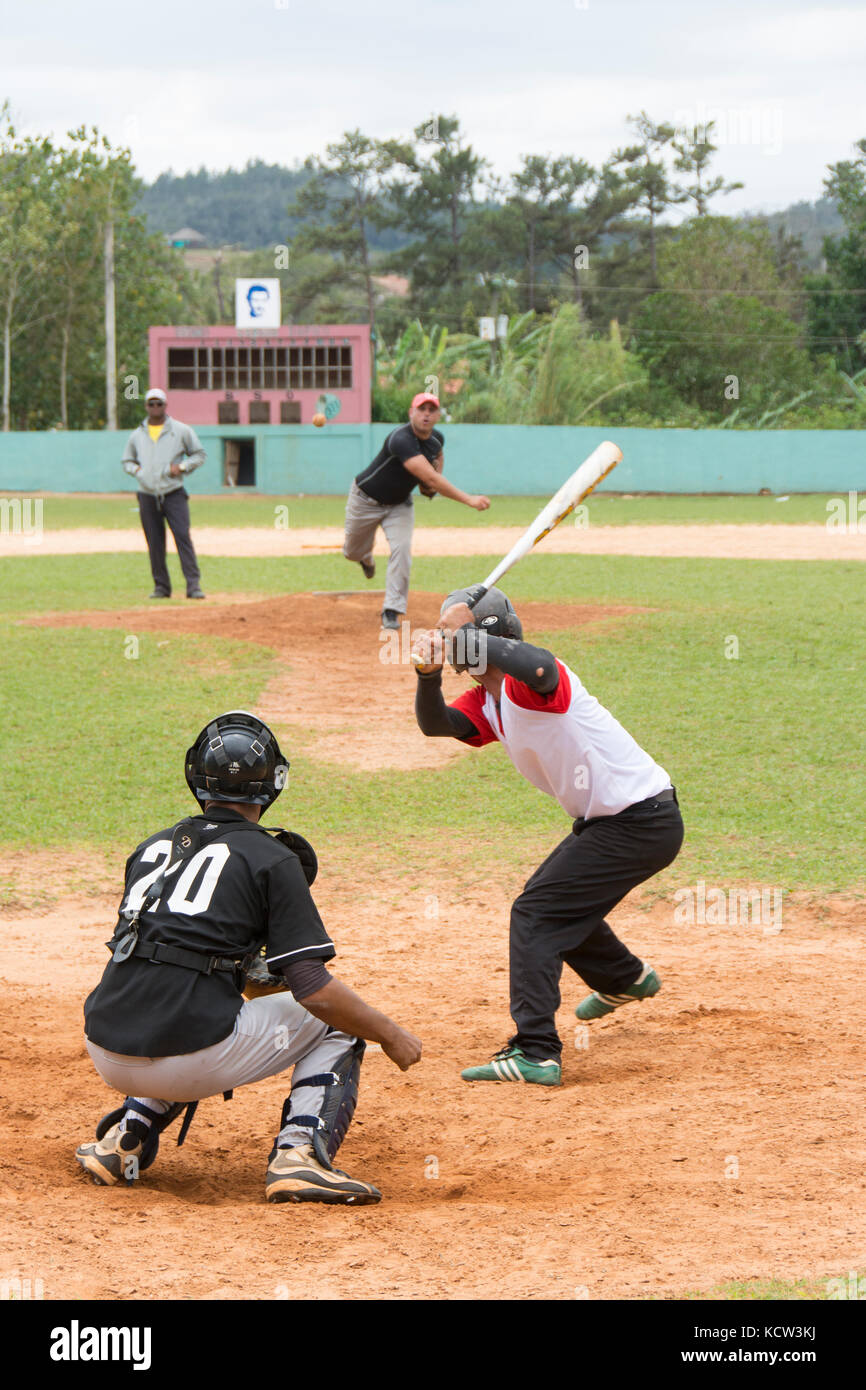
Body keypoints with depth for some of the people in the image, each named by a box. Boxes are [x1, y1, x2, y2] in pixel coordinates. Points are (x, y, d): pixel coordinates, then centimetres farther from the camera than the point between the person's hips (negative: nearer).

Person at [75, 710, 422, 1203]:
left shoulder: (153, 847, 18)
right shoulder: (272, 859, 1)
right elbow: (314, 989, -7)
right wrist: (391, 1036, 8)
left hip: (109, 1055, 6)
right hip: (191, 1060, -6)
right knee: (335, 1023, 13)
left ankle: (127, 1135, 20)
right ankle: (299, 1154, -5)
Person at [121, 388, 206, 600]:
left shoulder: (182, 431, 7)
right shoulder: (137, 435, 14)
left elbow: (199, 455, 11)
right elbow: (127, 461, 24)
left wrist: (182, 466, -7)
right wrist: (136, 470, 1)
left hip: (174, 493, -3)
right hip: (147, 495, 3)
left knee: (183, 537, -13)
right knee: (154, 543, 2)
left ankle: (193, 585, -16)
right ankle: (161, 586, 11)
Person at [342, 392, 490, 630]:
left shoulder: (436, 438, -10)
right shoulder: (401, 439, -37)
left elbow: (437, 455, 18)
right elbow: (429, 478, -44)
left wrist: (434, 484, -5)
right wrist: (469, 499, -49)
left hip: (400, 504, 5)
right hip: (366, 500, -5)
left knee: (402, 548, -18)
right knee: (353, 552, 13)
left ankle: (391, 611, -11)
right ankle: (365, 557, 52)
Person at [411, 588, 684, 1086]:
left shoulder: (535, 682, -23)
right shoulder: (486, 702, 7)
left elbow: (538, 667, -47)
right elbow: (436, 724, -7)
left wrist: (467, 641, -39)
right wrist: (429, 675, -26)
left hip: (643, 823, -11)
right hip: (603, 820, 11)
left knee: (536, 913, -14)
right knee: (560, 903, 30)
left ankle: (536, 1054, -17)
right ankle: (626, 979, 58)